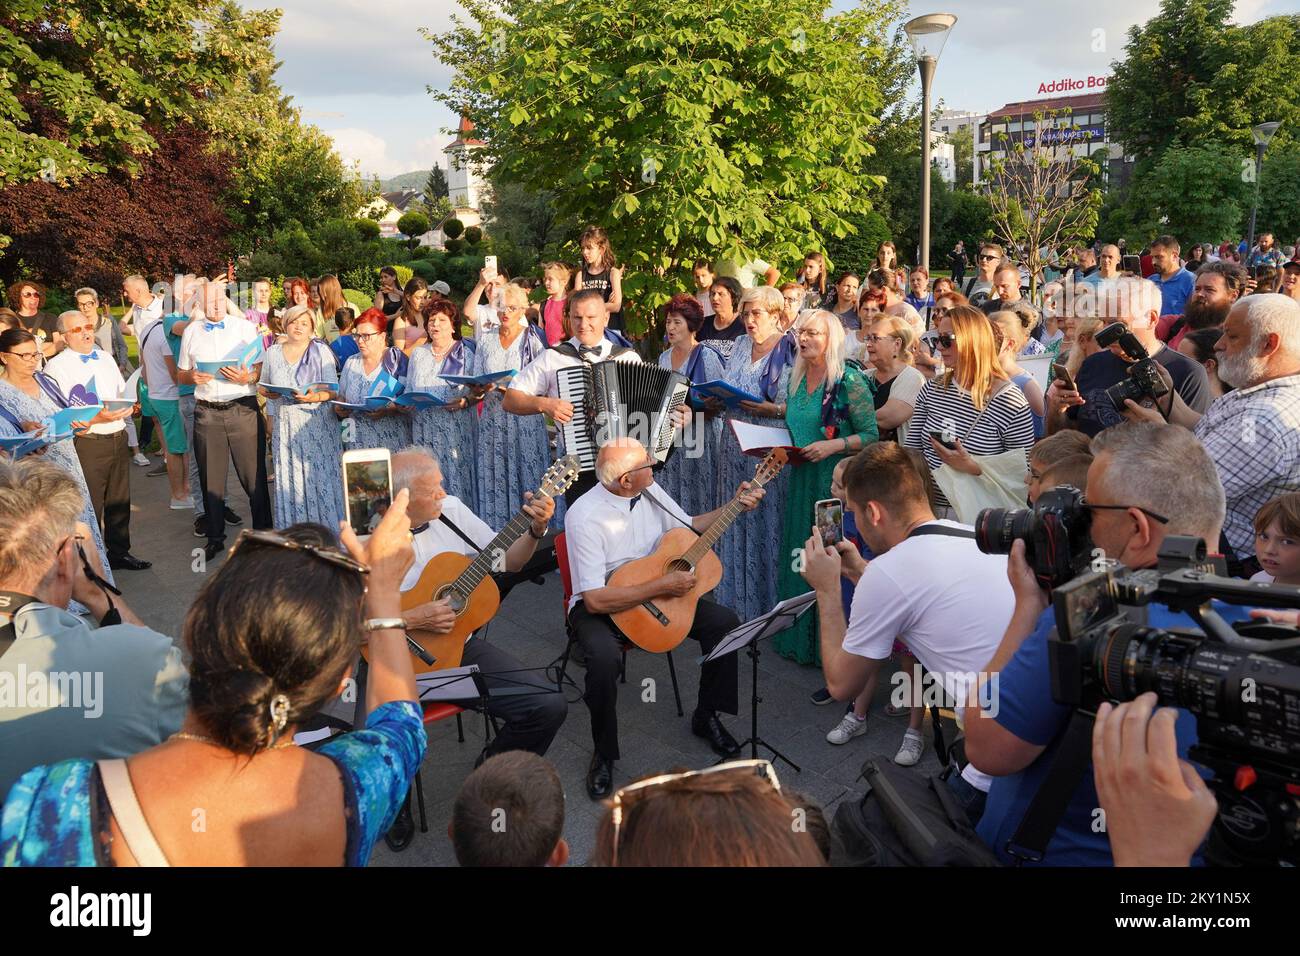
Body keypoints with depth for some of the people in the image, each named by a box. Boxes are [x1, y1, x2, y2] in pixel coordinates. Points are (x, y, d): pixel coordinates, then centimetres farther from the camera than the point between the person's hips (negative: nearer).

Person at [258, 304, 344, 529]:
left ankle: (325, 527, -1)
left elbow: (334, 390, -3)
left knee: (319, 475, -7)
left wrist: (315, 397, -22)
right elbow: (263, 386, 24)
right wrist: (268, 392, 1)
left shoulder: (321, 350, 2)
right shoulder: (273, 353, 12)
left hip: (317, 423, -3)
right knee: (289, 478, 0)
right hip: (284, 424, 3)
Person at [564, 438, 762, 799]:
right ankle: (603, 755, -10)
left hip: (657, 592, 7)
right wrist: (664, 586, -29)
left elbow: (690, 525, 15)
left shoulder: (649, 491, -5)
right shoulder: (585, 516, -26)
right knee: (604, 657, -37)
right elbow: (595, 600, -31)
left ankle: (706, 716, 14)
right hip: (597, 606, -6)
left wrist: (736, 505, 3)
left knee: (724, 621, -9)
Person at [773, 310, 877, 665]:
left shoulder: (849, 381, -10)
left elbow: (871, 436, -11)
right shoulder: (795, 380, 11)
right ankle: (798, 638, 24)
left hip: (835, 481, -7)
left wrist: (833, 445, -22)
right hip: (799, 479, 7)